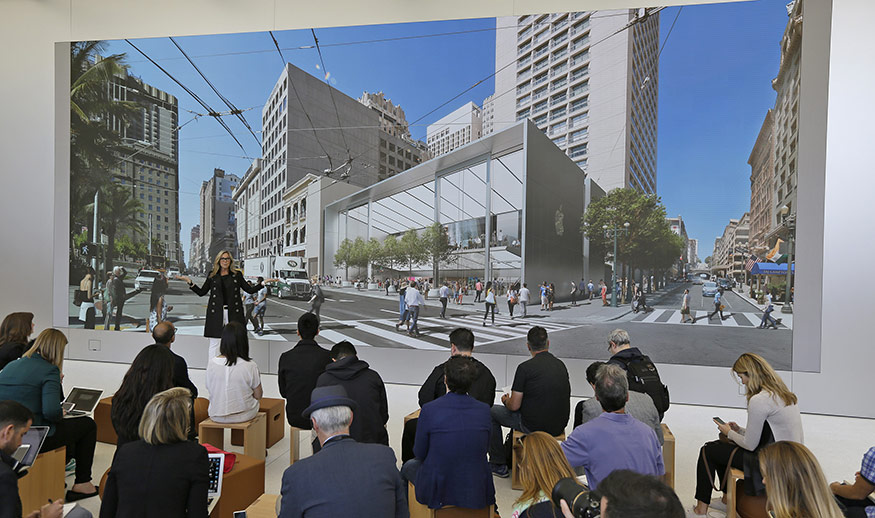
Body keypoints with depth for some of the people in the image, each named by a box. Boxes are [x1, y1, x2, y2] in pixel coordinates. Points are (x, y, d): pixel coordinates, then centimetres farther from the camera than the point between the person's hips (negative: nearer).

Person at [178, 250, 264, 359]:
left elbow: (250, 290, 9)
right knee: (214, 344, 3)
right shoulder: (212, 275, 10)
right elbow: (201, 292, 11)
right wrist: (189, 282, 2)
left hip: (234, 313, 0)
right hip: (216, 313, 0)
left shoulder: (237, 274, 8)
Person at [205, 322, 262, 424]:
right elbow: (258, 395, -9)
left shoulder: (211, 364, -13)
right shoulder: (250, 366, -21)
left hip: (216, 417, 3)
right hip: (244, 415, -3)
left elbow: (210, 390, 2)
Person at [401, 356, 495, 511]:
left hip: (437, 492, -2)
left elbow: (420, 453, -7)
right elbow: (485, 449, 3)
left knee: (409, 465, 28)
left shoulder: (429, 409, -21)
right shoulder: (484, 410, -12)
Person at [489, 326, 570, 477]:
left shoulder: (525, 367, -17)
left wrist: (506, 400, 11)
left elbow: (514, 406, -14)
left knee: (492, 412, 15)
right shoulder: (561, 365, 2)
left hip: (534, 426, -6)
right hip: (559, 426, 7)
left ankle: (498, 465, 23)